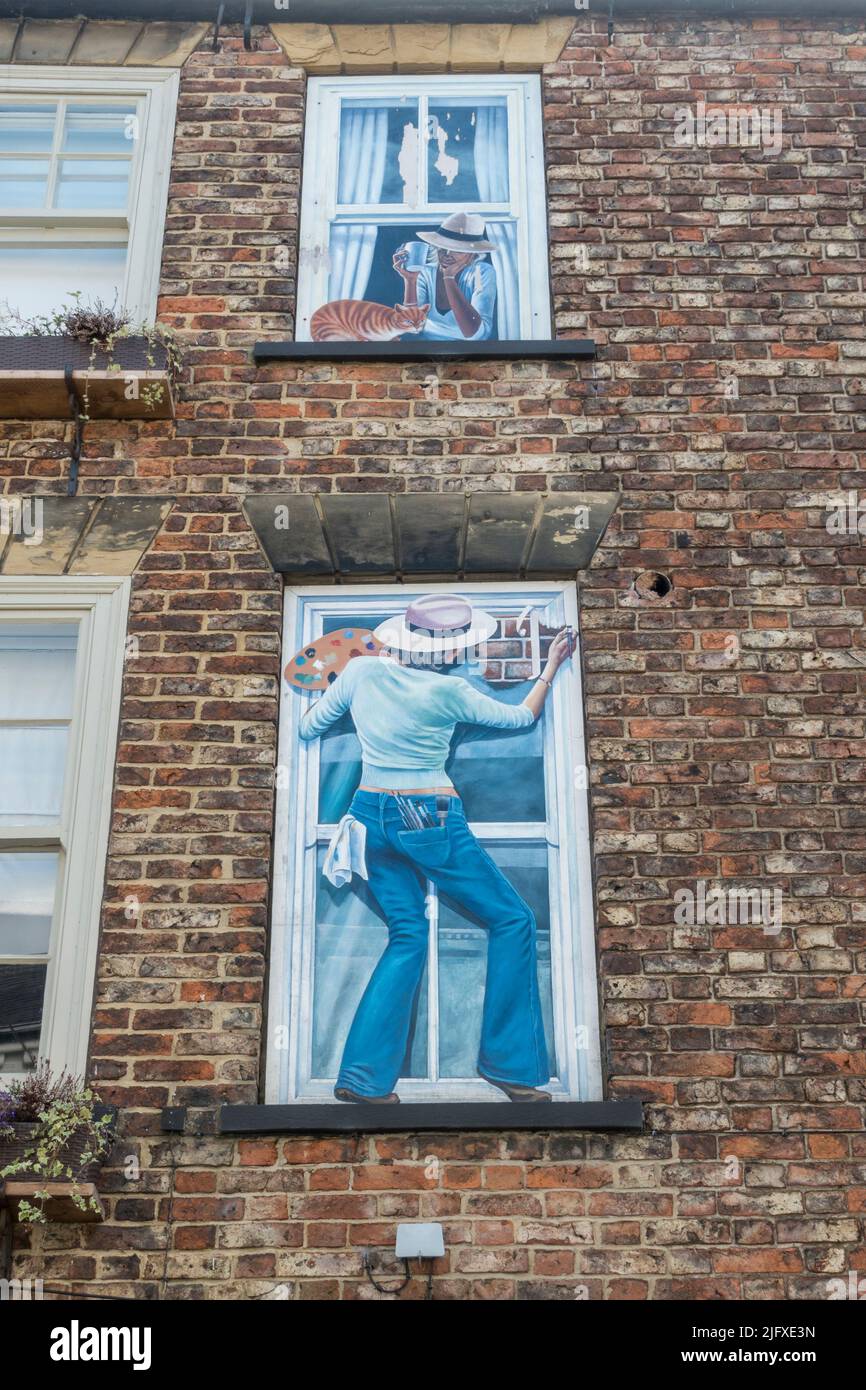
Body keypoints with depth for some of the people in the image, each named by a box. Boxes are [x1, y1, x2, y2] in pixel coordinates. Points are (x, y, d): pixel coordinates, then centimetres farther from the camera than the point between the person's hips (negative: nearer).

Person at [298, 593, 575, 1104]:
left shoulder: (362, 670, -1)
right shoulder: (449, 692, -10)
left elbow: (309, 727, 11)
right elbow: (522, 716, 5)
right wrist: (552, 666, 17)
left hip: (372, 815, 6)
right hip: (431, 819, -6)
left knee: (408, 936, 12)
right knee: (513, 919, 7)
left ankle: (363, 1075, 5)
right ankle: (510, 1064, 9)